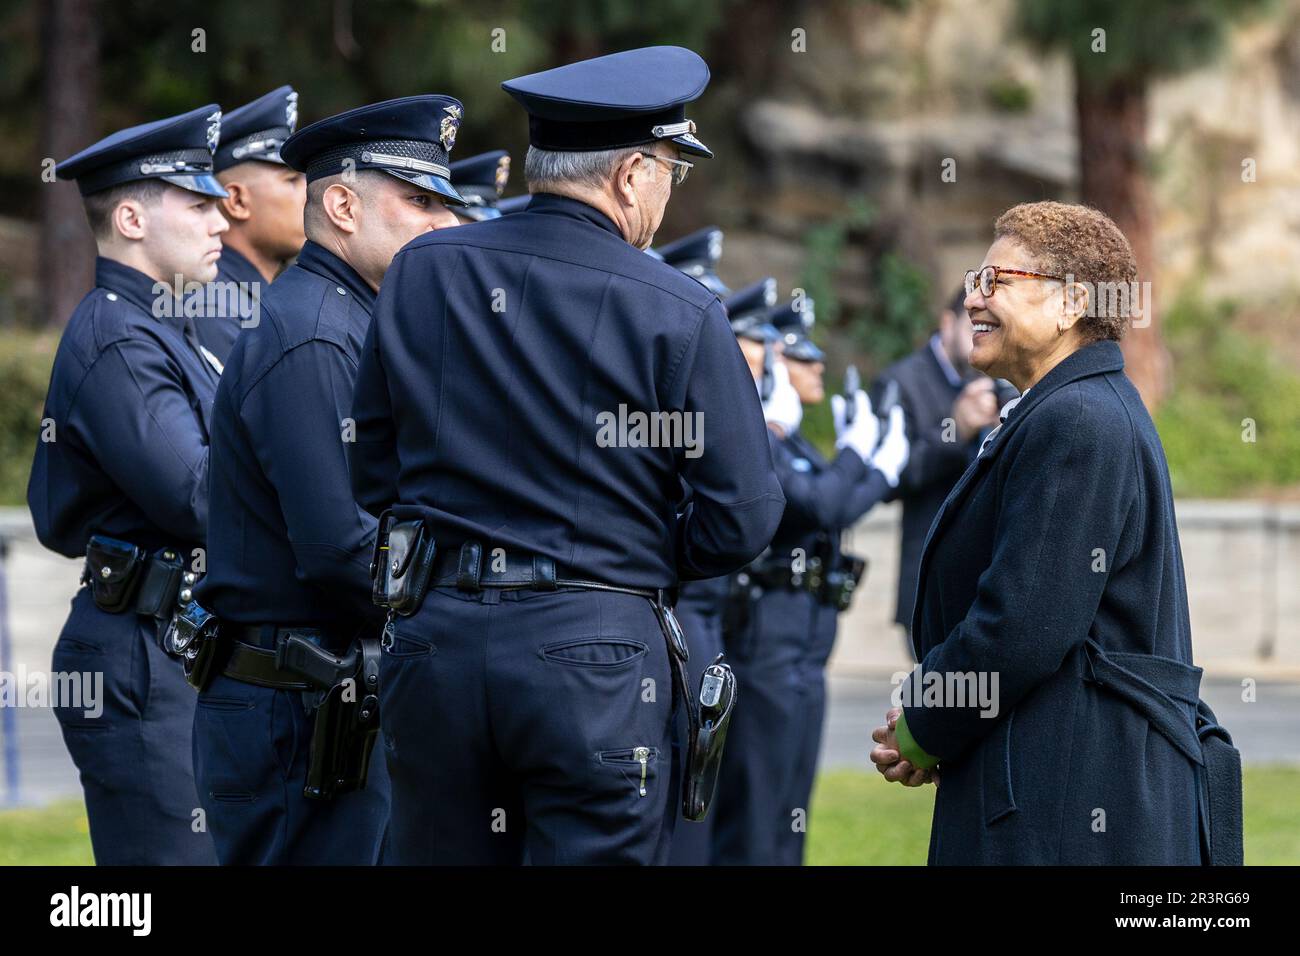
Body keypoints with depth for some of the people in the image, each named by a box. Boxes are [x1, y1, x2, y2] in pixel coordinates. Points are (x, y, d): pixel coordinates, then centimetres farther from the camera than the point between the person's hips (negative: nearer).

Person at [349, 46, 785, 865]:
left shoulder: (420, 273, 4)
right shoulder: (678, 314, -8)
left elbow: (371, 475, 10)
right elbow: (744, 517, -6)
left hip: (434, 641, 4)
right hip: (594, 647, -4)